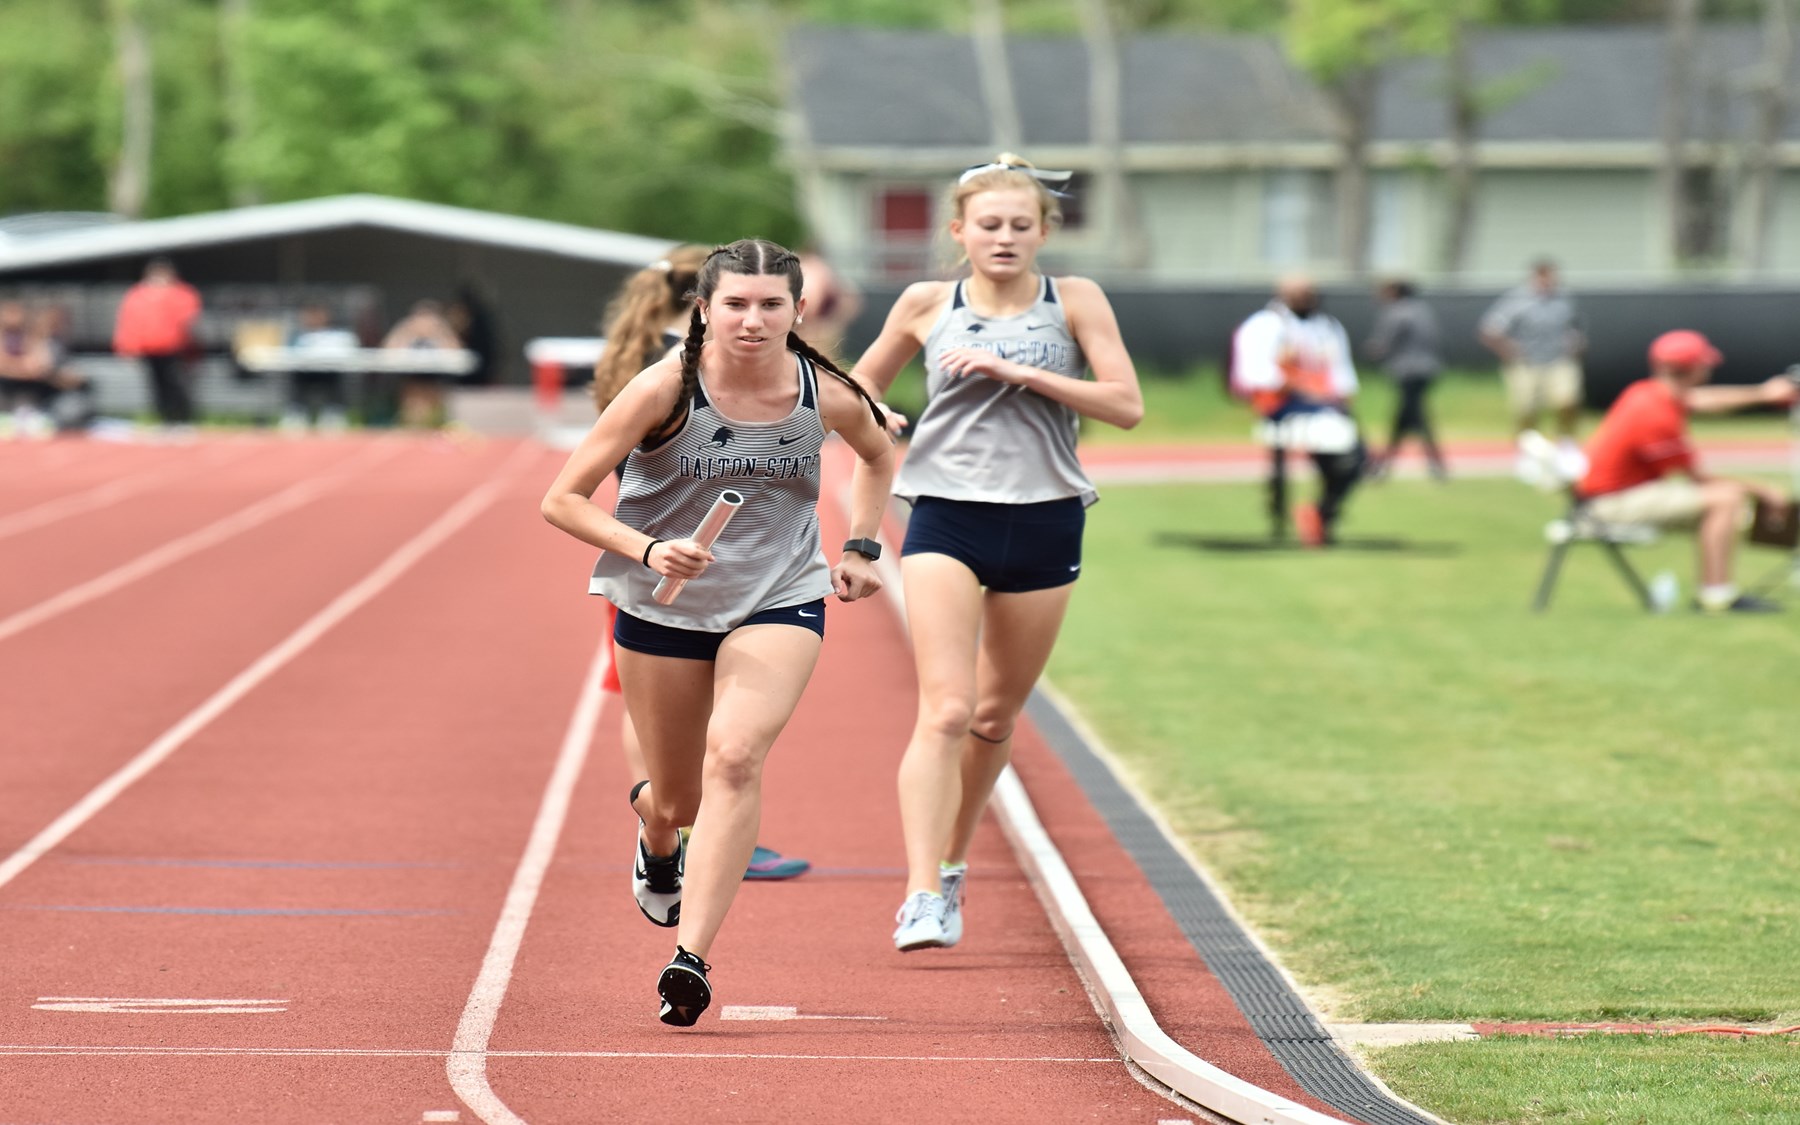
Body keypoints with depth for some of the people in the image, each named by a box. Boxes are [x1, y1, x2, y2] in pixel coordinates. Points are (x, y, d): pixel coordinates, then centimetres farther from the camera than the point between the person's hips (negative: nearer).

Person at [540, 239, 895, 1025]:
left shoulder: (829, 396, -10)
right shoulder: (666, 389, -18)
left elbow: (878, 456, 16)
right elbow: (562, 500, -12)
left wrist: (861, 548, 7)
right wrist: (647, 550, -26)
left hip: (780, 602, 0)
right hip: (662, 605, 0)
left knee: (735, 758, -25)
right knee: (679, 799, 11)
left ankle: (691, 959, -26)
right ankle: (654, 830, 52)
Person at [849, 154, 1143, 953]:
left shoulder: (1075, 302, 1)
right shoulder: (926, 305, 3)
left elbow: (1126, 406, -9)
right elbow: (857, 393, 18)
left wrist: (1017, 372, -15)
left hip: (1044, 525, 2)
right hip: (946, 522, -2)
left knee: (995, 717, 13)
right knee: (944, 711, -17)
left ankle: (952, 863, 35)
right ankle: (923, 897, -22)